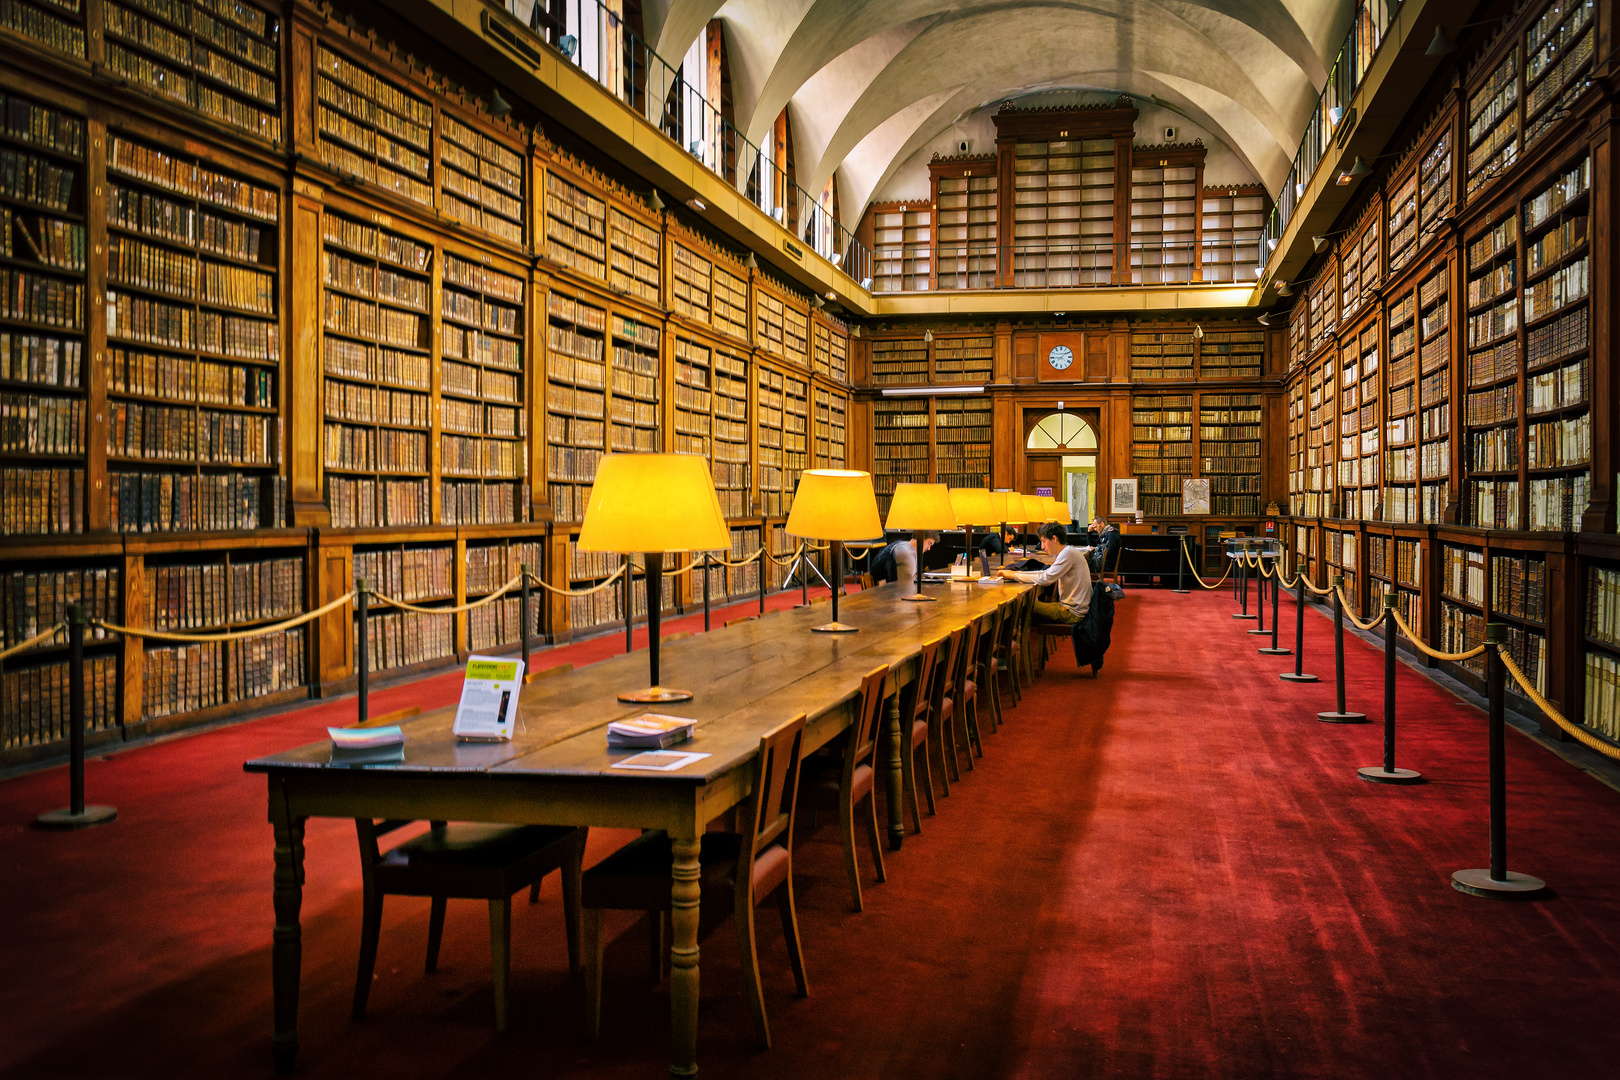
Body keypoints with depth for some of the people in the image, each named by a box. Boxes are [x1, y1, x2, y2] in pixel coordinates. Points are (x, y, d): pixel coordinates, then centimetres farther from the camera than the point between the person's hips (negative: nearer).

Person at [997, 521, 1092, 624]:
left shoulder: (1068, 553, -18)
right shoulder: (1068, 552, 14)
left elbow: (1045, 579, -24)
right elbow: (1047, 573, 16)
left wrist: (1013, 576, -17)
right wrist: (1017, 573, 5)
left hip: (1073, 613, -9)